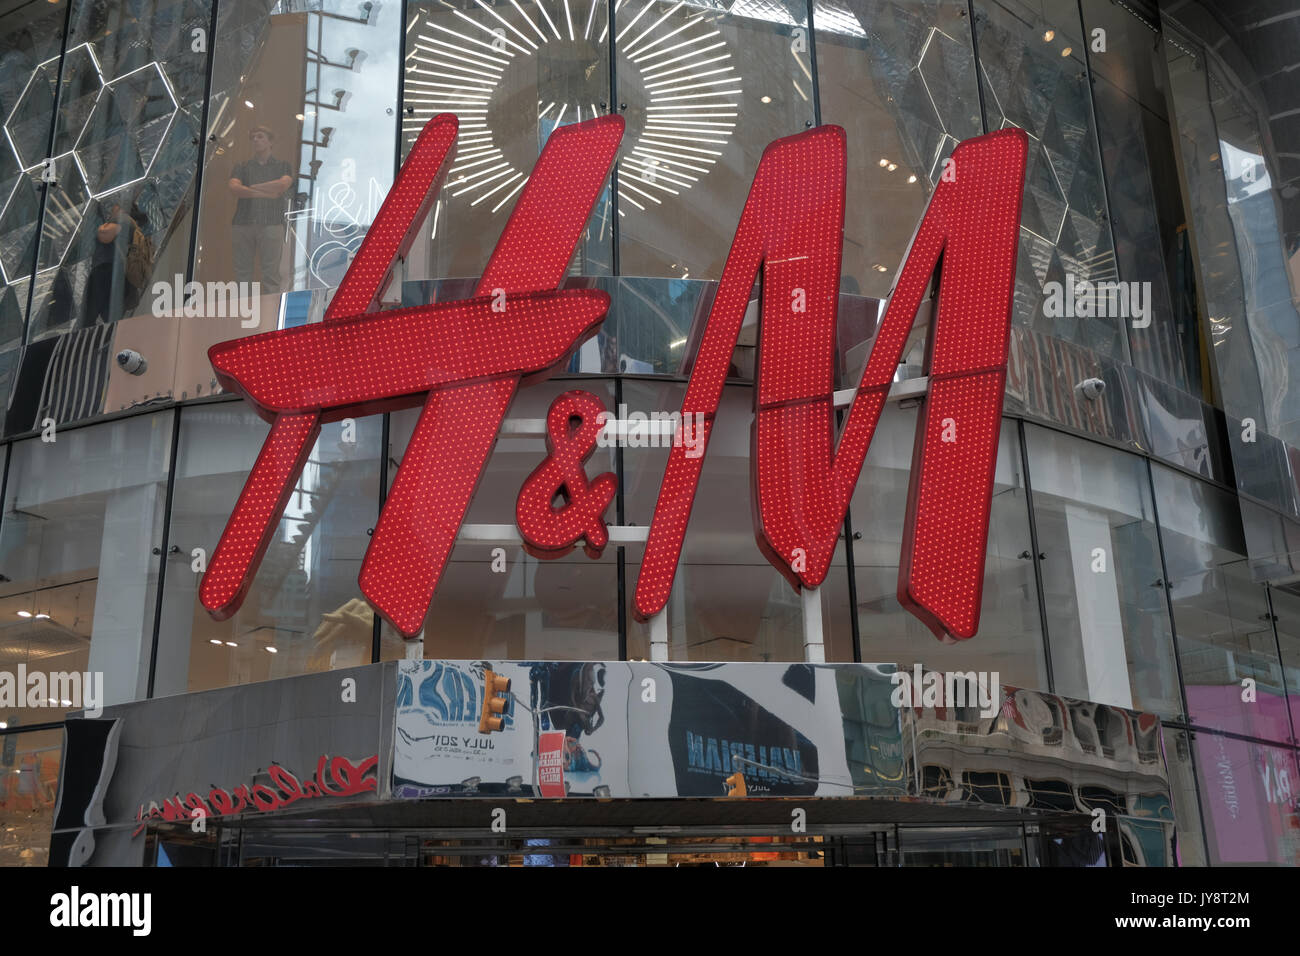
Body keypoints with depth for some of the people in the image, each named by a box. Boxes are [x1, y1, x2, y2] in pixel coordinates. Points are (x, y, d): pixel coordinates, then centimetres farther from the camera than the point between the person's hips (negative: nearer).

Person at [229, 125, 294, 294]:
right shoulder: (242, 167, 17)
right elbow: (234, 187, -2)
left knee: (271, 272, -9)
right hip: (243, 224, 2)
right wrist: (263, 193, -11)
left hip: (271, 224, -2)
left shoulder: (282, 166, 14)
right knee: (242, 270, 0)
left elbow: (284, 184, -7)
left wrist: (253, 188, -3)